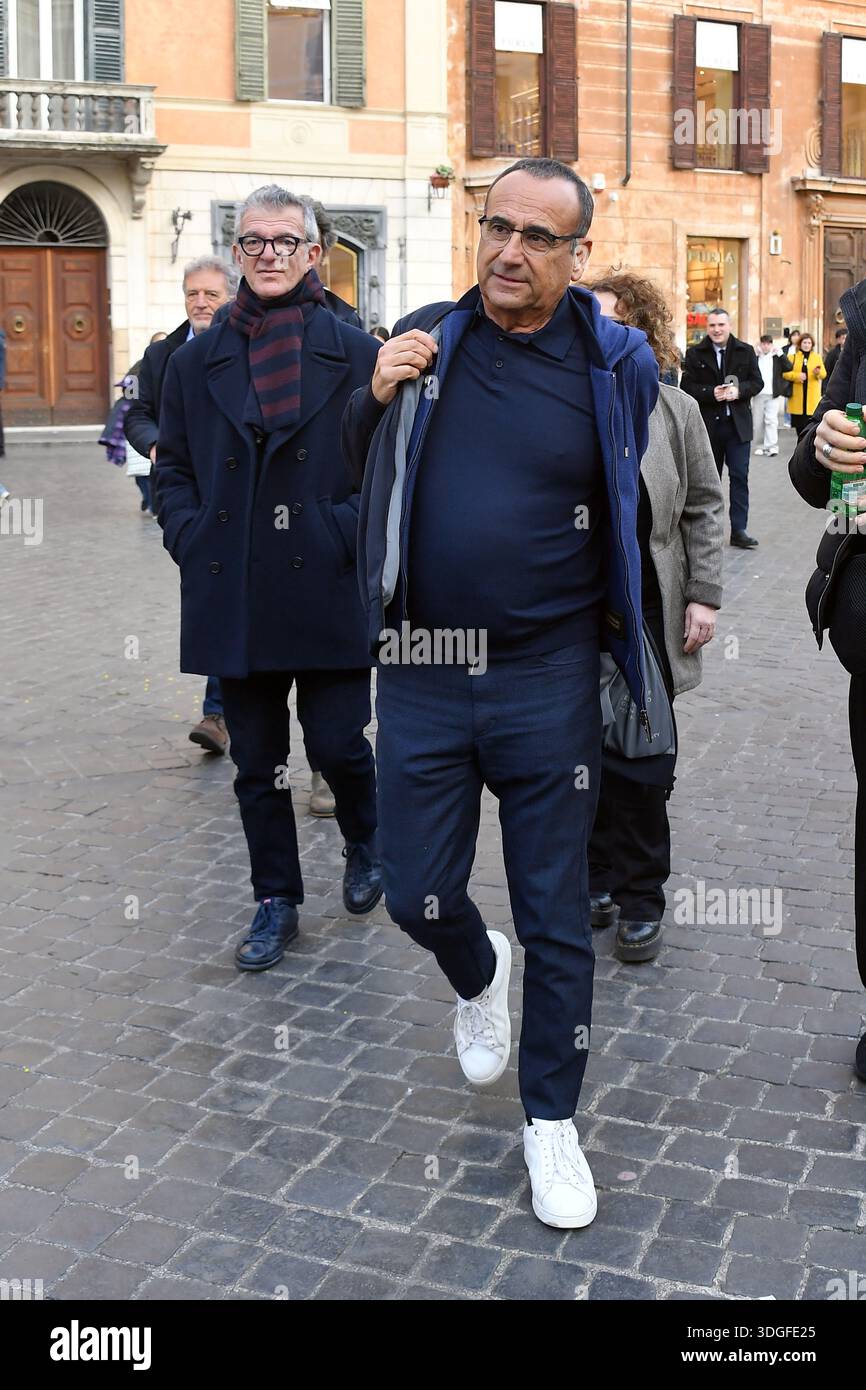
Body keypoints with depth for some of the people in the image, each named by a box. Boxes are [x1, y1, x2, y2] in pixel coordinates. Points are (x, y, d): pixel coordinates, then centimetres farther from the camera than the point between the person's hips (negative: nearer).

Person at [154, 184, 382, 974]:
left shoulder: (354, 353, 1)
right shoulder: (198, 360, 9)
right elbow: (174, 469, 13)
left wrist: (350, 536, -10)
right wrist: (192, 543, -1)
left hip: (328, 591, -2)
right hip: (233, 598, 3)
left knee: (338, 745, 2)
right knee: (257, 764, 10)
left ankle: (365, 843, 34)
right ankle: (276, 902, 26)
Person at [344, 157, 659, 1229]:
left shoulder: (616, 365, -3)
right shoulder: (422, 339, 1)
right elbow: (358, 474, 11)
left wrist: (615, 617, 9)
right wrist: (377, 400, -7)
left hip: (547, 680, -1)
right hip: (420, 670, 2)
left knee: (555, 915, 8)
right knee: (416, 895, 10)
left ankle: (551, 1120, 27)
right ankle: (480, 977, 46)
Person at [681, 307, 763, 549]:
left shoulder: (746, 351, 4)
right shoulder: (695, 354, 0)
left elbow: (757, 382, 4)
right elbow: (687, 387, -4)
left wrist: (738, 391, -15)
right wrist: (711, 393, -19)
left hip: (738, 424, 0)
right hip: (708, 424, 0)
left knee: (740, 476, -4)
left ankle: (739, 529, -2)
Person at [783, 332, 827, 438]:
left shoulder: (817, 357, 12)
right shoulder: (792, 357, 8)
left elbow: (824, 374, 4)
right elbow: (785, 373, 0)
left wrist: (818, 372, -19)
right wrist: (797, 375, -17)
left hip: (812, 396, 0)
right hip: (797, 396, 0)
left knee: (810, 424, -8)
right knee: (799, 423, 5)